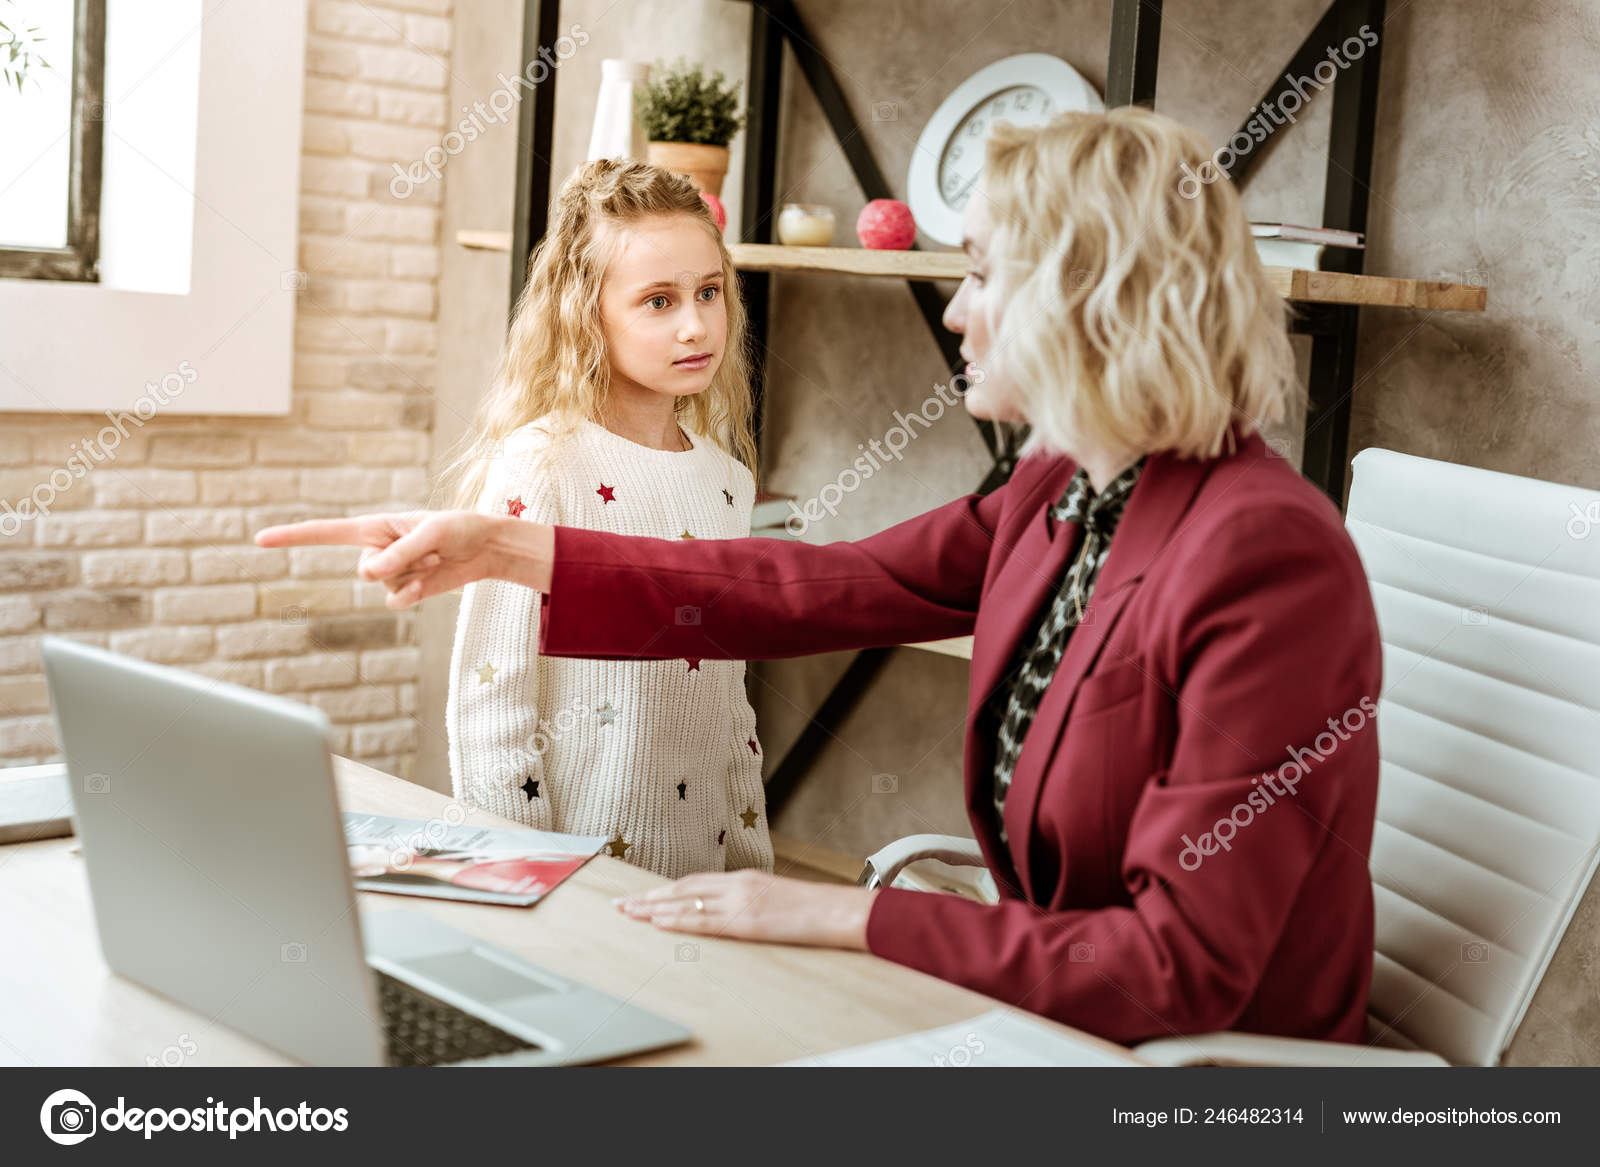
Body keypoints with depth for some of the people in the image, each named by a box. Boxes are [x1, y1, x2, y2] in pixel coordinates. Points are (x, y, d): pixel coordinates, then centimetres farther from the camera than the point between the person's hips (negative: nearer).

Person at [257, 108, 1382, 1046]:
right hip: (1054, 1017, 7)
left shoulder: (1267, 557, -24)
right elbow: (820, 588, 5)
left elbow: (1183, 970, -25)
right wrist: (508, 551, 3)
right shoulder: (1057, 495, 3)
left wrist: (846, 914, -22)